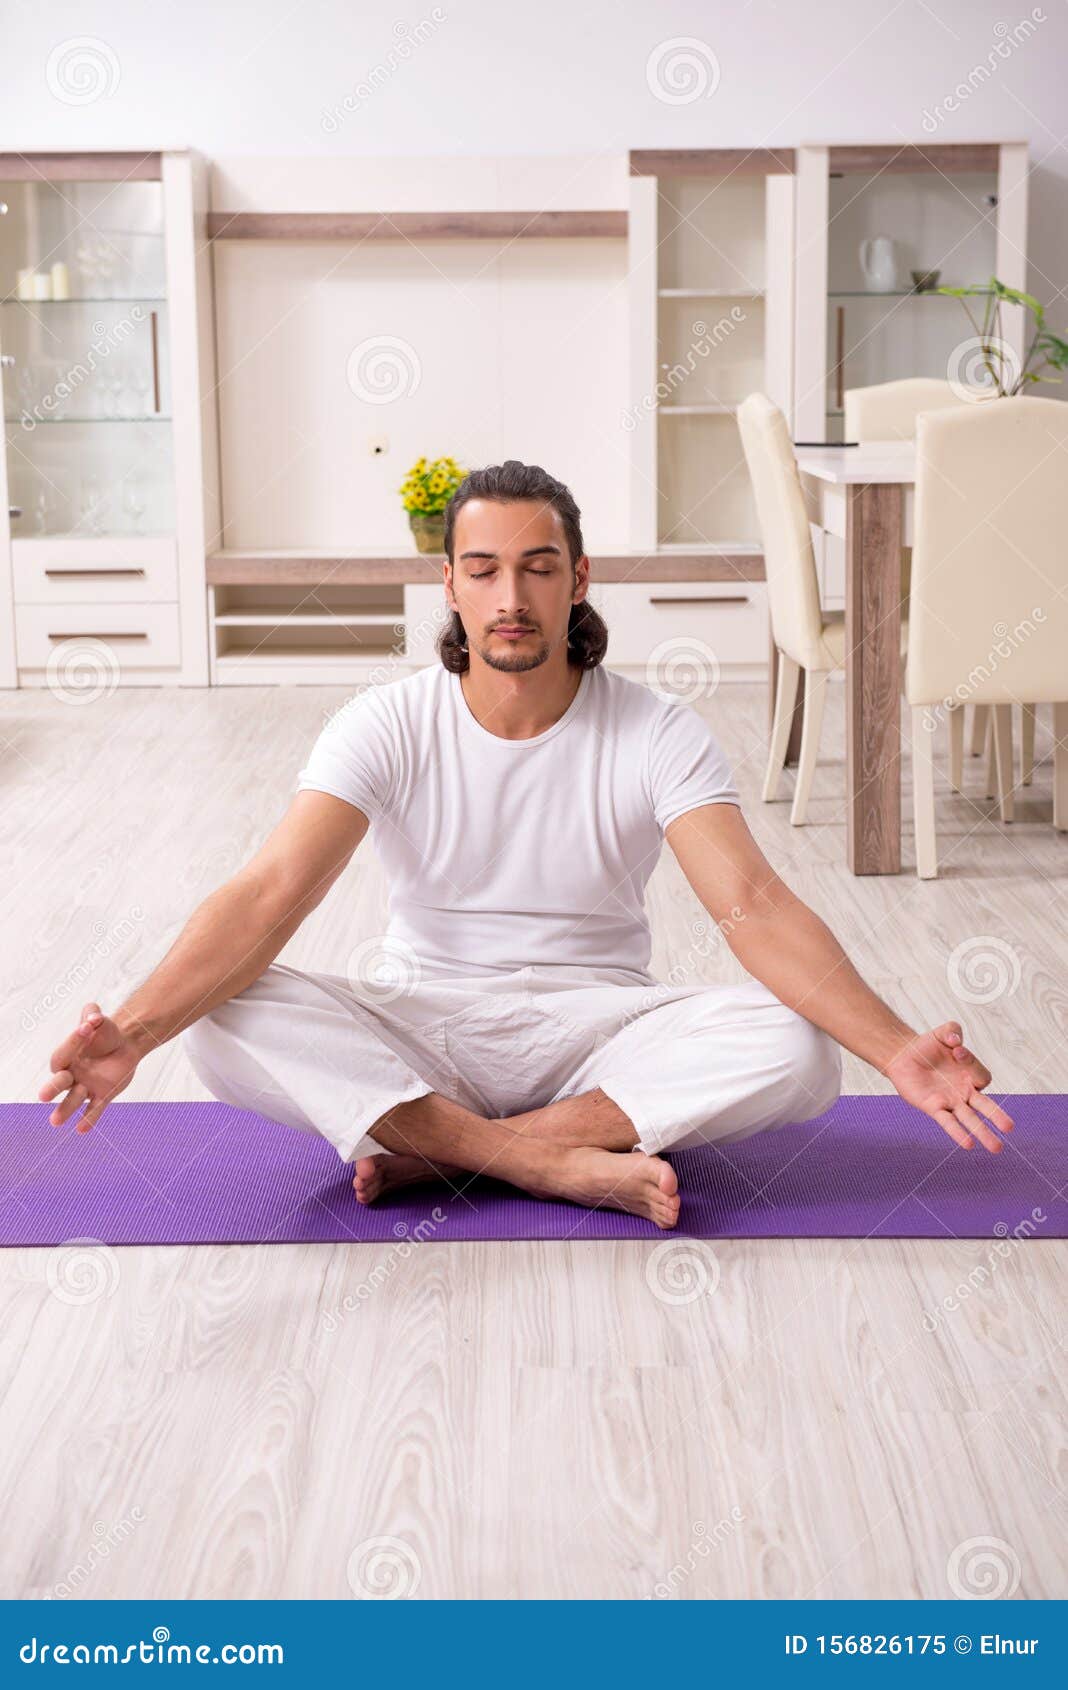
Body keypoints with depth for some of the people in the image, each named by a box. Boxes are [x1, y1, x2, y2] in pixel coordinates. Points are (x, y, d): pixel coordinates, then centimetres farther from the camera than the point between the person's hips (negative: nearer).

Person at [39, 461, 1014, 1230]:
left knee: (794, 1048, -29)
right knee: (219, 1016, -29)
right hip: (415, 1026, 0)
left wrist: (896, 1050, -38)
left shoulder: (659, 735, -9)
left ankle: (442, 1152, -25)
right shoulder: (386, 728, -8)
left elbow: (752, 905, -21)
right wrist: (133, 1031, -38)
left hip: (596, 1029, 0)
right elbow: (271, 893, -20)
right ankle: (560, 1161, -28)